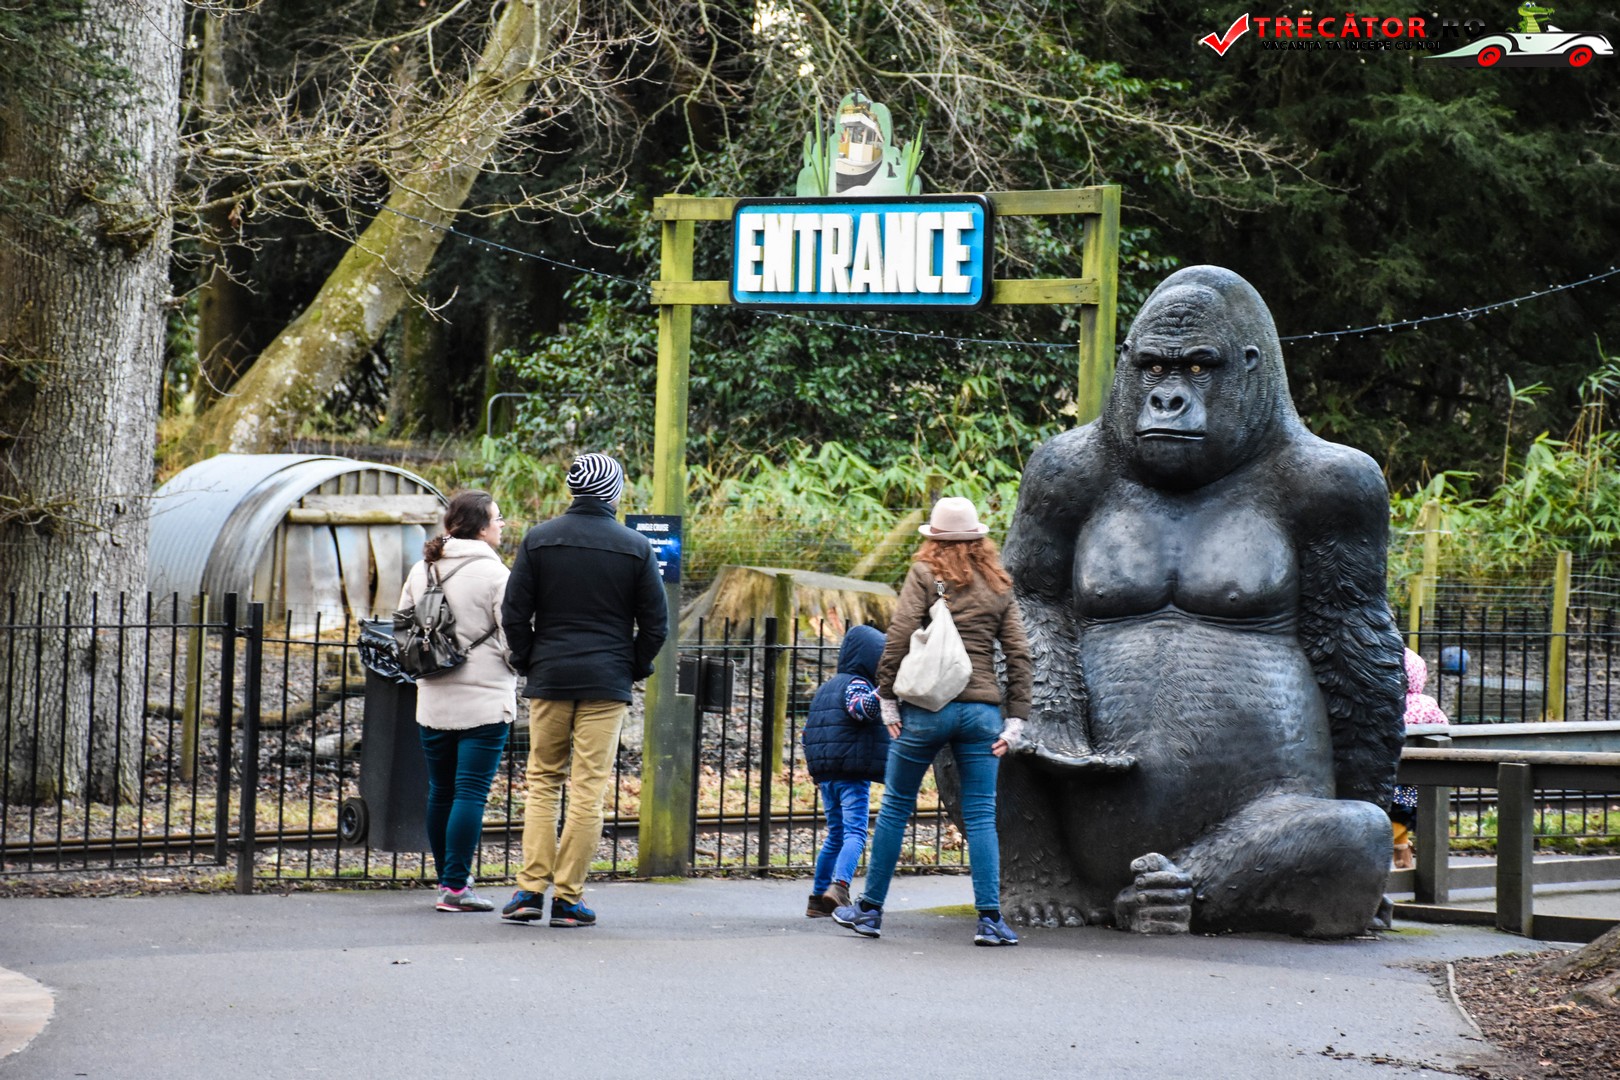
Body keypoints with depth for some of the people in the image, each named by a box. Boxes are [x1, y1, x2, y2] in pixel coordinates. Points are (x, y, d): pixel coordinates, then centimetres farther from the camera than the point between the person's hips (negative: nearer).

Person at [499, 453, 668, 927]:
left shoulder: (538, 540, 2)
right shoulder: (635, 547, -1)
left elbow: (514, 613, 1)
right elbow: (655, 622, 0)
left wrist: (528, 663, 11)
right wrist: (635, 668, 12)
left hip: (549, 678, 2)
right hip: (607, 683, -2)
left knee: (542, 781, 12)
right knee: (589, 789, 1)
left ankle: (531, 888, 3)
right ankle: (568, 896, 0)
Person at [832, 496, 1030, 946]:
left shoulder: (925, 575, 0)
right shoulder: (999, 587, 11)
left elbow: (898, 640, -8)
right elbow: (1018, 656, 8)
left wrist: (887, 700, -2)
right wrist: (1014, 720, 11)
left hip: (926, 707, -2)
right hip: (982, 710, 2)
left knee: (895, 807, 9)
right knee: (981, 816, 4)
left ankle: (870, 909, 15)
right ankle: (989, 918, -3)